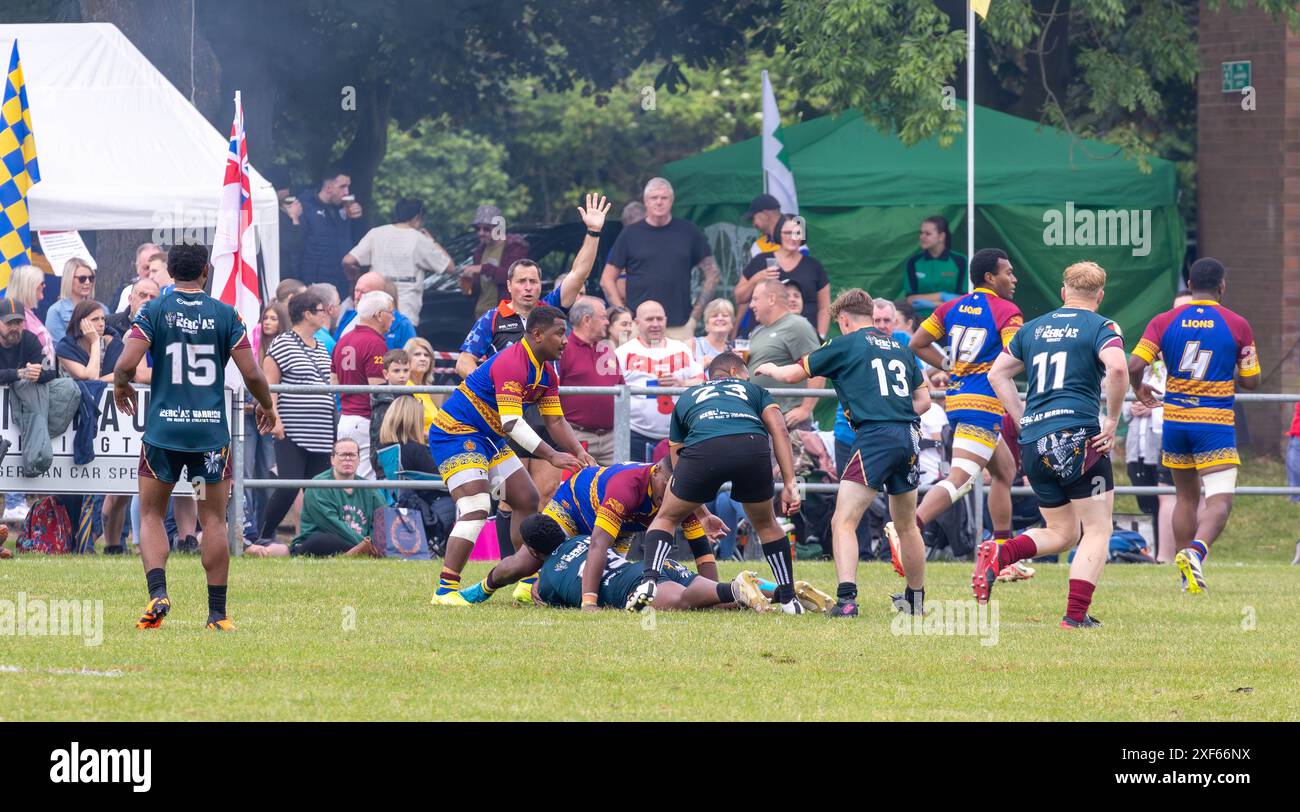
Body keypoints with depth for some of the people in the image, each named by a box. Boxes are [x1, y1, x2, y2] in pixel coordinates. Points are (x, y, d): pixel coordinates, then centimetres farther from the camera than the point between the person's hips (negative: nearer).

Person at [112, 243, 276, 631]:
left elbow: (126, 363, -11)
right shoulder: (225, 315, 0)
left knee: (151, 515, 11)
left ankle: (158, 593, -10)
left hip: (163, 429, 0)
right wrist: (267, 406, 17)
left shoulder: (153, 311, -2)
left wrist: (120, 387, 13)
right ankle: (217, 613, 7)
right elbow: (251, 373, -2)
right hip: (211, 433, 0)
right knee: (214, 520, 8)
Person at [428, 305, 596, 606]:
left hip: (487, 438, 11)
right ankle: (445, 590, -25)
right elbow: (511, 423, -31)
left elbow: (555, 420, 9)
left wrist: (578, 453, -8)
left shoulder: (547, 371, 6)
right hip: (454, 433, -11)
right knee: (476, 507, -23)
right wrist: (553, 456, -33)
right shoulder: (512, 364, -26)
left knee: (527, 499, 11)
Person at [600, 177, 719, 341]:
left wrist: (695, 314, 6)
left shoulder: (688, 232, 9)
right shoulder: (630, 234, 8)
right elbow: (607, 280, 10)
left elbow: (712, 274, 14)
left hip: (680, 327, 1)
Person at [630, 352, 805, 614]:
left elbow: (676, 452, 42)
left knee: (666, 519, 21)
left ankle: (649, 582, 0)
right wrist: (789, 483, 13)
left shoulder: (687, 398, 39)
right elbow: (779, 429, 18)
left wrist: (701, 516, 51)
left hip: (703, 448, 0)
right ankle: (788, 599, 25)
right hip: (752, 445, 0)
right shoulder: (754, 391, 36)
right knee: (766, 524, 26)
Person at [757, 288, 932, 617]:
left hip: (873, 438, -6)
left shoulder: (846, 344, 4)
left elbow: (793, 374, 9)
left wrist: (770, 369, 30)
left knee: (843, 522, -8)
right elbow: (923, 400, 20)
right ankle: (915, 599, 31)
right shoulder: (900, 348, 19)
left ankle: (846, 598, -24)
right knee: (907, 525, 22)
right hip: (908, 436, 6)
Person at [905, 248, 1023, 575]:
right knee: (960, 479, -18)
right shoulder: (1007, 312, -7)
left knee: (1005, 469, 23)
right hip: (984, 403, -9)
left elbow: (916, 344, 13)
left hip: (956, 398, 9)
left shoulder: (951, 308, 13)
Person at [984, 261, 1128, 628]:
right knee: (1097, 531, 3)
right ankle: (1076, 615, -9)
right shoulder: (1100, 328, 0)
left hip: (1033, 444, 6)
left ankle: (998, 554, -7)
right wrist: (1112, 422, -9)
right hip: (1077, 434, -6)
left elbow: (998, 375, 20)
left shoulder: (1033, 328, 17)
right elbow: (1117, 368, -19)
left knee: (1062, 532, 17)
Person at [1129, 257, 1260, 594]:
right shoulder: (1237, 325, -3)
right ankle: (1196, 551, -36)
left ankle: (1189, 577, 20)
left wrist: (1139, 390, 13)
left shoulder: (1164, 322, 0)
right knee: (1219, 500, -8)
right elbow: (1251, 381, 1)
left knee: (1186, 496, 18)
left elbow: (1134, 366, -9)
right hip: (1215, 424, -3)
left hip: (1174, 421, 4)